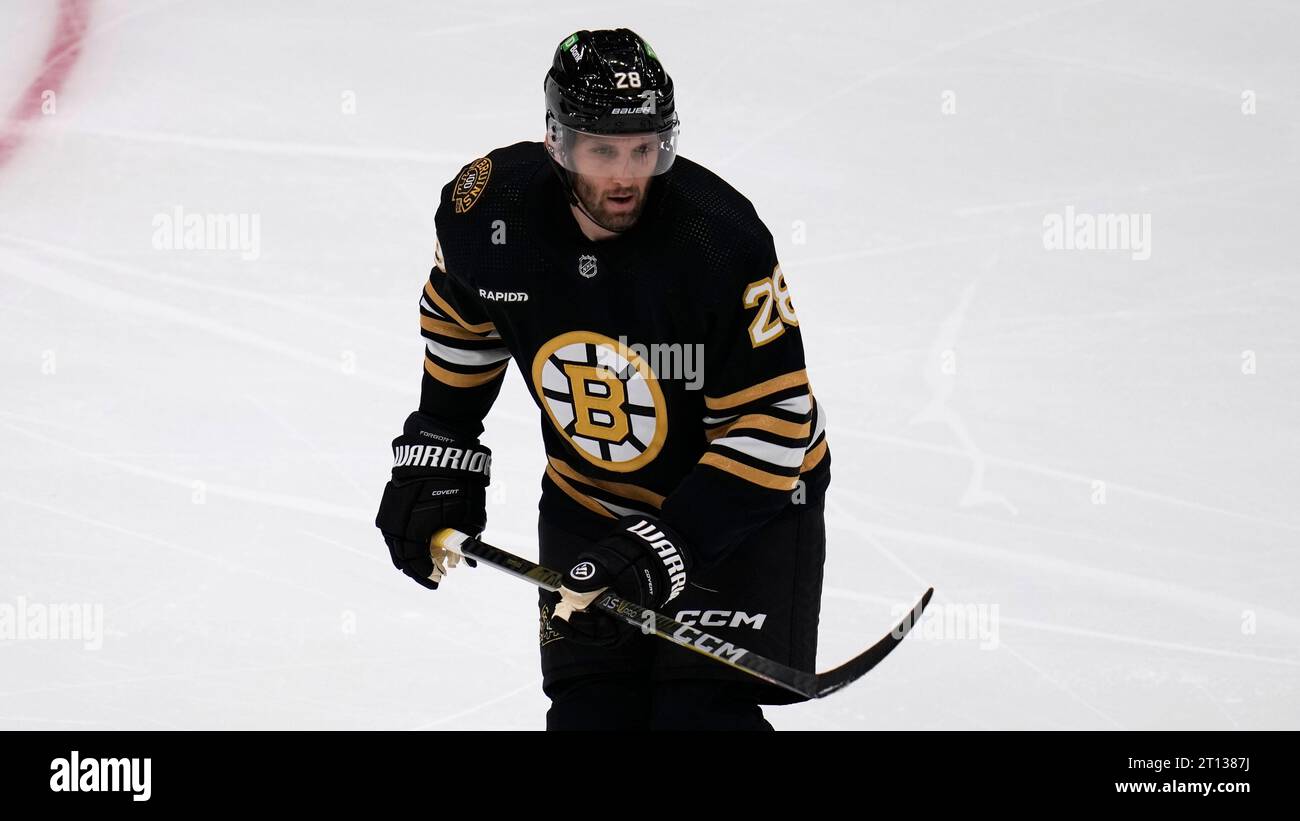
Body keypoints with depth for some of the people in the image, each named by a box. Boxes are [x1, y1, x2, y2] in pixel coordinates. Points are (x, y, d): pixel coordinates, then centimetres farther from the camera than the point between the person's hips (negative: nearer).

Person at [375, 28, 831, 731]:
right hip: (588, 499, 4)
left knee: (703, 712, -13)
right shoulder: (485, 207, -17)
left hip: (747, 497, -4)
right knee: (589, 711, 2)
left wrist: (669, 544, -30)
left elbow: (771, 422, -25)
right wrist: (435, 458, 6)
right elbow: (461, 326, 7)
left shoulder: (720, 239, -30)